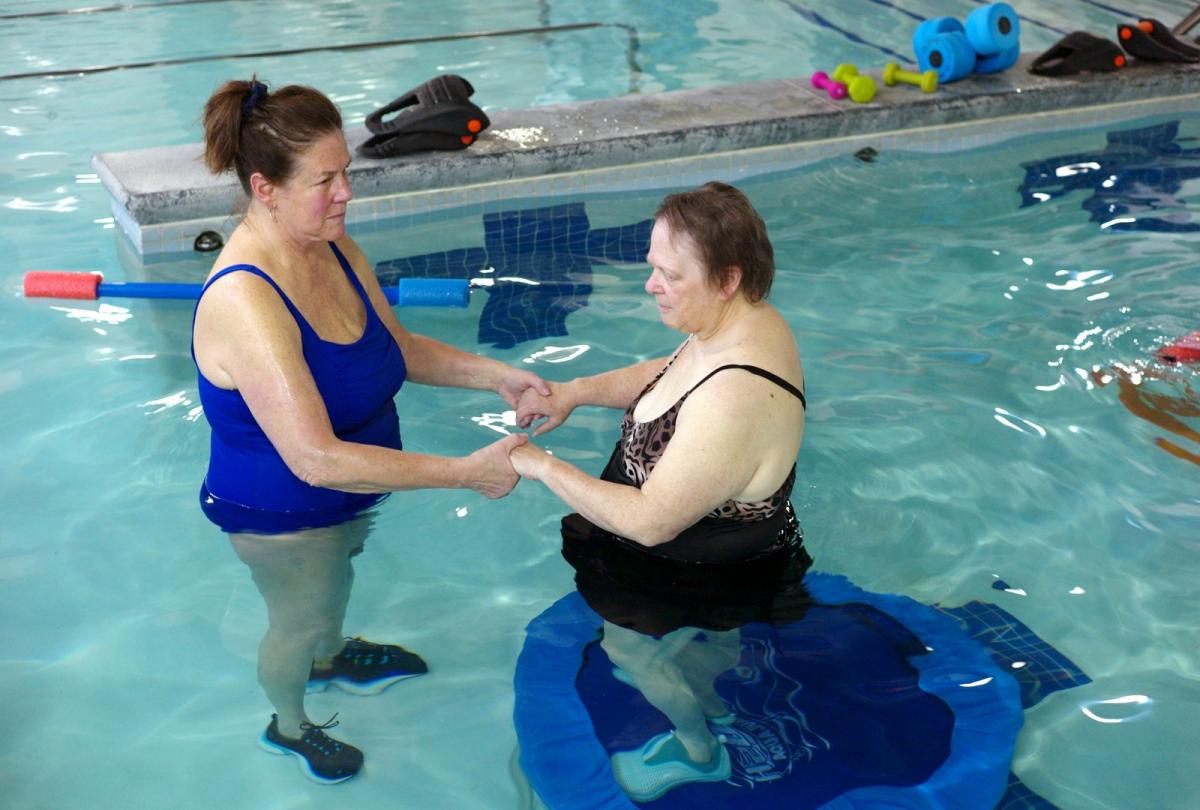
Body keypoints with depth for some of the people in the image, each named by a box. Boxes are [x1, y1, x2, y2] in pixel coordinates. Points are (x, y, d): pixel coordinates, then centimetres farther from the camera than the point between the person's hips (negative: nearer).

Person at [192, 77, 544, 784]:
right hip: (283, 515, -7)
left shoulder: (333, 246, -12)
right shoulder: (244, 301, -39)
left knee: (338, 576, 34)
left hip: (348, 491, 7)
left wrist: (495, 375, -12)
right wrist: (467, 472, -39)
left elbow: (398, 347, 3)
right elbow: (315, 459, -42)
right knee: (299, 621, 22)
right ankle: (289, 726, 55)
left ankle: (332, 661, 68)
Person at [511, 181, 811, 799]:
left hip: (721, 585, -8)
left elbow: (650, 522, -34)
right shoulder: (744, 322, -10)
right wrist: (576, 392, -5)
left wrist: (544, 468, -25)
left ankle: (700, 752, 43)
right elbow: (666, 374, 10)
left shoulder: (736, 399, -40)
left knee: (627, 646, 15)